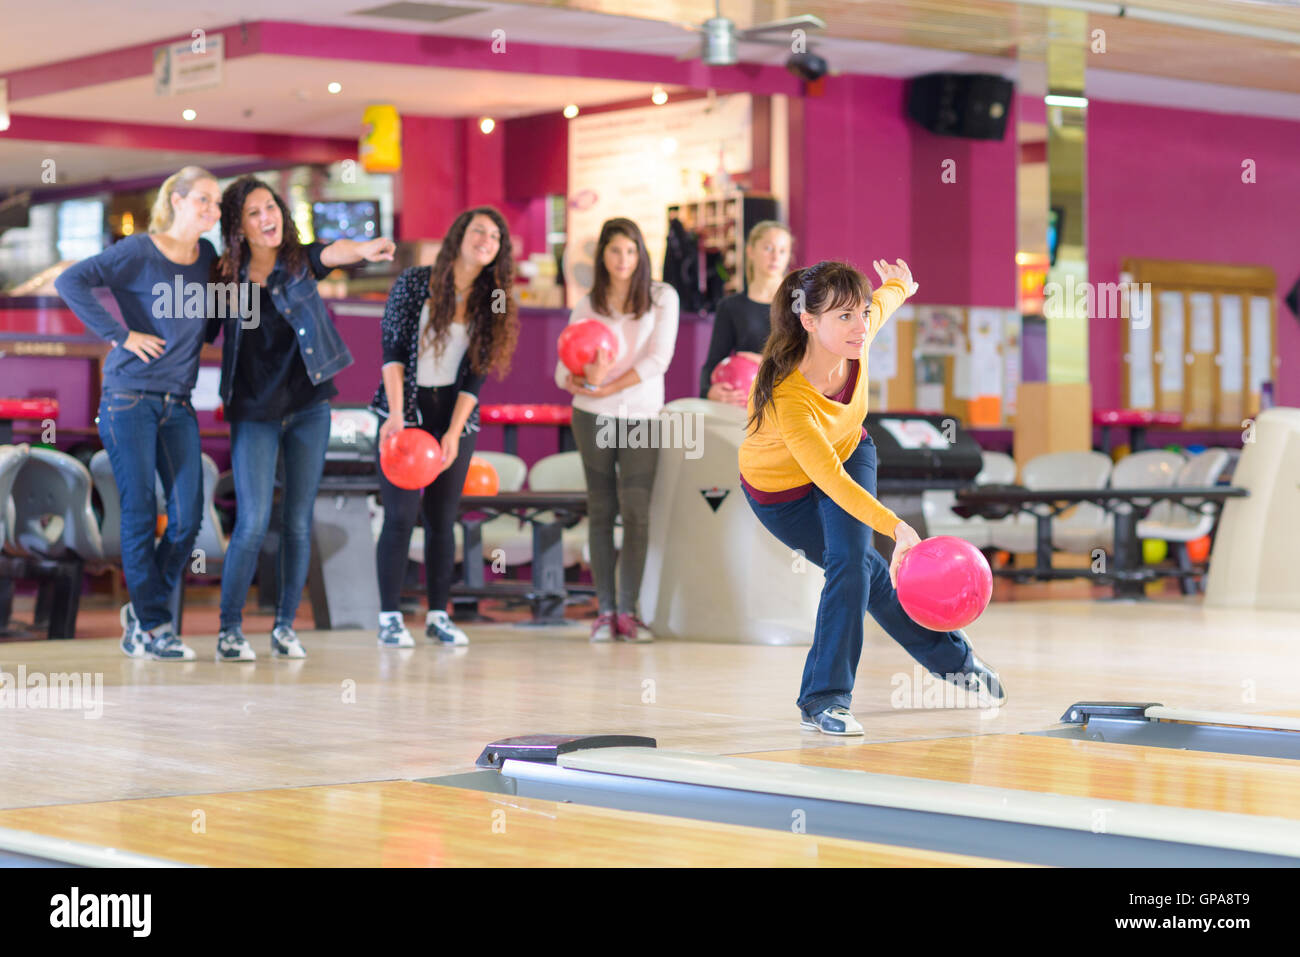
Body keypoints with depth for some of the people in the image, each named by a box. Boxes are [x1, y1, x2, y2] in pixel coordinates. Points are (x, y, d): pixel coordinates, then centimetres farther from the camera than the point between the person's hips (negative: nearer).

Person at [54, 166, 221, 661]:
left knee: (188, 516, 0)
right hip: (130, 397, -6)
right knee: (141, 513, -4)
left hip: (178, 402, 6)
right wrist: (120, 335, -15)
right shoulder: (138, 252, -7)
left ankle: (144, 608, 19)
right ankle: (150, 626, 6)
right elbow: (71, 282, -14)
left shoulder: (207, 256, 11)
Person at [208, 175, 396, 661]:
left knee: (299, 523, 3)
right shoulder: (226, 278, 1)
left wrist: (362, 250, -46)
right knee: (253, 523, -9)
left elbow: (332, 253, -24)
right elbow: (198, 334, 10)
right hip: (254, 414, -1)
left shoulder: (300, 260, -1)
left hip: (308, 407, 1)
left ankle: (285, 626, 15)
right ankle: (229, 629, 3)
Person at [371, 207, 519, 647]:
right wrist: (396, 413, -19)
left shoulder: (491, 305, 3)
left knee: (443, 519, 4)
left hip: (455, 414, 3)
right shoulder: (414, 284, -5)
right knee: (401, 515, -8)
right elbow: (392, 351, -9)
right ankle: (390, 618, -3)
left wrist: (453, 434, -10)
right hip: (406, 409, -3)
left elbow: (475, 376, -1)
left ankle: (438, 615, 10)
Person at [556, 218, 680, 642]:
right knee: (601, 510, 4)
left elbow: (659, 358, -9)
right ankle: (605, 611, 8)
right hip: (593, 417, 1)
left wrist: (608, 386, -15)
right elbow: (564, 372, 2)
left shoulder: (662, 297, 2)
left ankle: (628, 611, -2)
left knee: (636, 511, -8)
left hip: (642, 417, -1)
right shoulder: (587, 306, 7)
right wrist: (581, 382, -21)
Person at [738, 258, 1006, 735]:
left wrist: (898, 286, 22)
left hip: (849, 452, 3)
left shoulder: (854, 336, -27)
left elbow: (885, 300, -1)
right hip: (780, 489, -3)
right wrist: (899, 529, -53)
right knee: (871, 575, 0)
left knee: (850, 562, -12)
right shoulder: (786, 396, -43)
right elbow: (831, 480, -43)